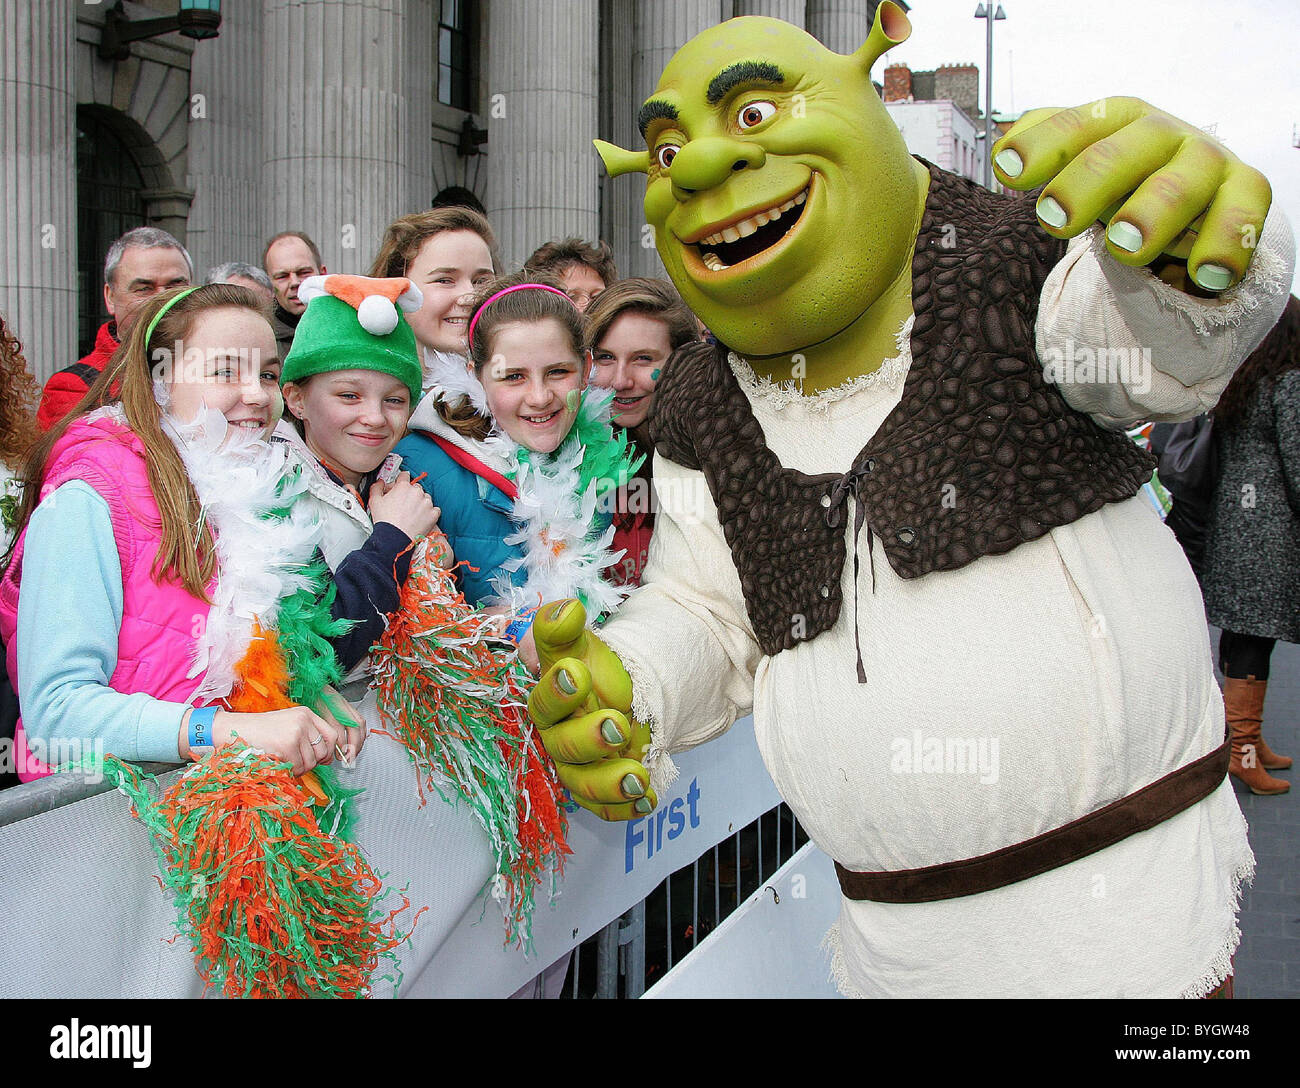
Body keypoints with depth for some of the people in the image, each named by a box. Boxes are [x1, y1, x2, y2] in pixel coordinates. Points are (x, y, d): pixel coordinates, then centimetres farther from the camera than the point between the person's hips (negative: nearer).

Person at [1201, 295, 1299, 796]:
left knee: (1240, 634, 12)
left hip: (1228, 520, 8)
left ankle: (1248, 741, 20)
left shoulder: (1232, 385, 12)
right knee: (1256, 637, -6)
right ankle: (1242, 749, -5)